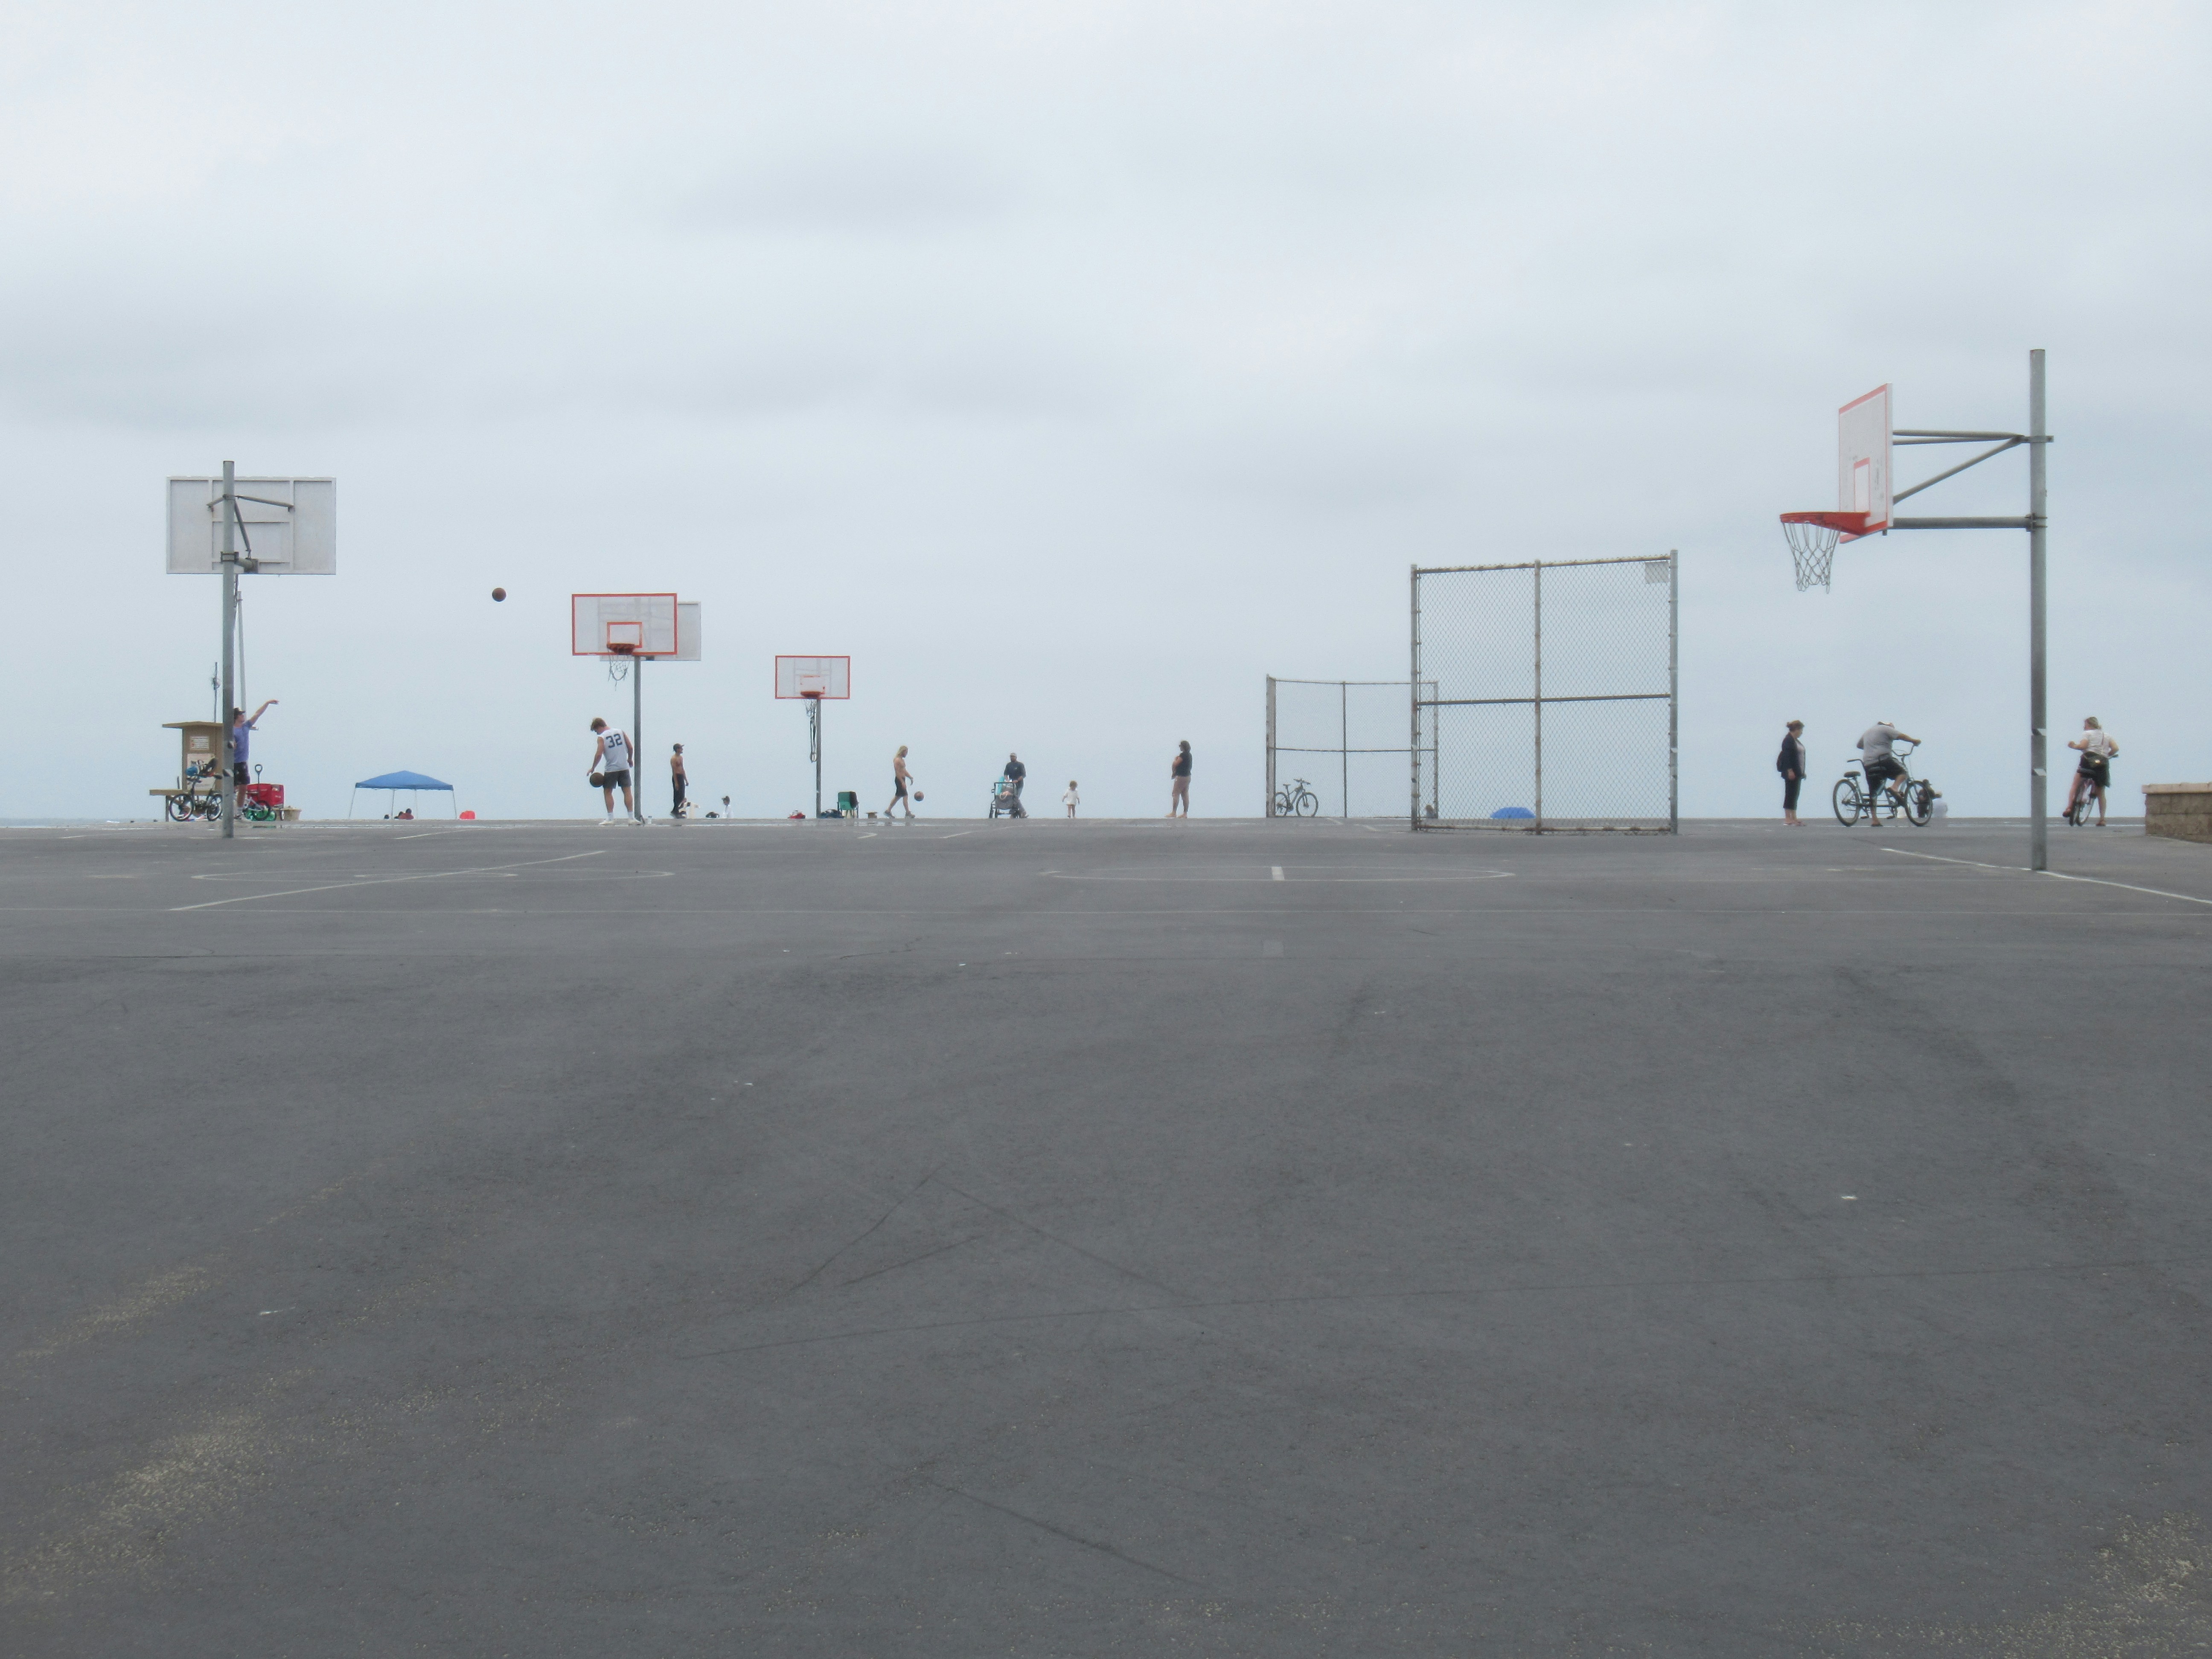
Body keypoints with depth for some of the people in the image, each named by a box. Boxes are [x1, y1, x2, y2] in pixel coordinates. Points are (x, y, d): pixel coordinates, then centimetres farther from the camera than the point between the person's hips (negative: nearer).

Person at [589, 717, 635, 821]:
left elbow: (599, 755, -13)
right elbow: (630, 747, 4)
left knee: (608, 792, 9)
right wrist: (630, 759, 20)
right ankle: (631, 817, 1)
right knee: (627, 791, 6)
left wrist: (593, 768, -2)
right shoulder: (621, 732, 5)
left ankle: (610, 818, 3)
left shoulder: (602, 737, -6)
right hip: (624, 768, 3)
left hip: (611, 769, -3)